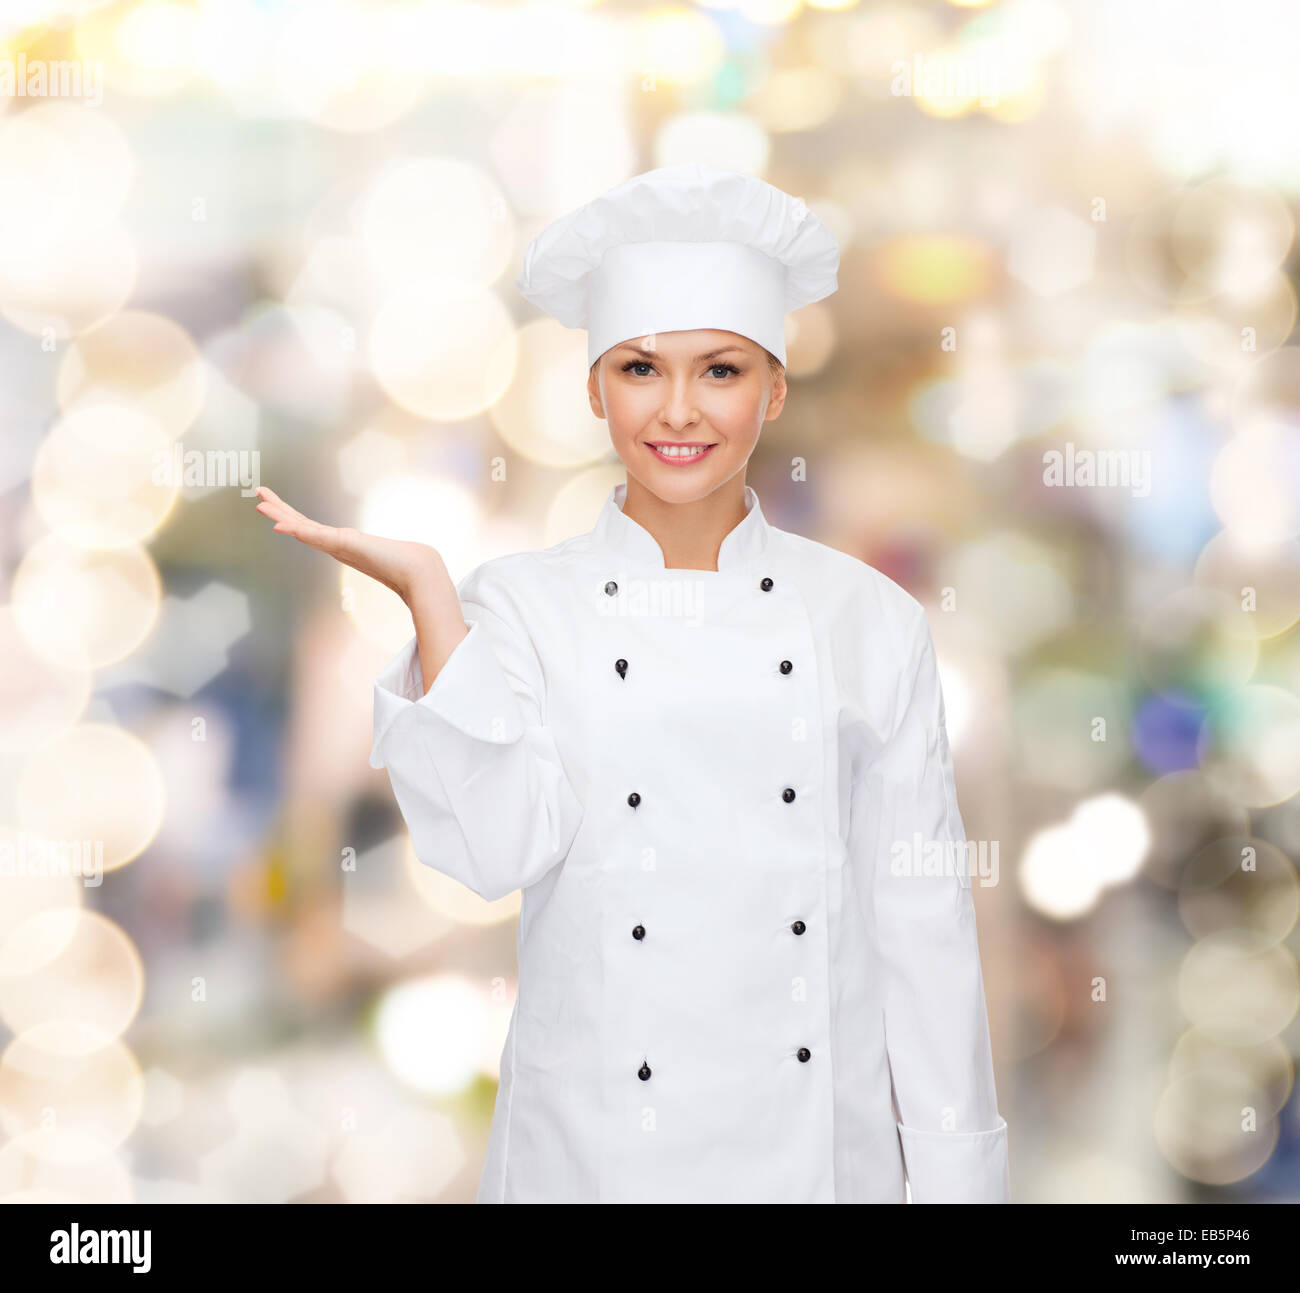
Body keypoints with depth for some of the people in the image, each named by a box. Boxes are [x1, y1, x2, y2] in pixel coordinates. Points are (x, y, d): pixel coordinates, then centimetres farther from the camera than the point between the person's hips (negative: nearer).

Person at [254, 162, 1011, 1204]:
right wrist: (429, 595, -19)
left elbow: (920, 916, 1)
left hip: (817, 1145, 1)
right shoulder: (521, 604, -1)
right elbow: (501, 849, -16)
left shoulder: (870, 619, 0)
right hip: (595, 1146, -1)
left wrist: (958, 1177, 0)